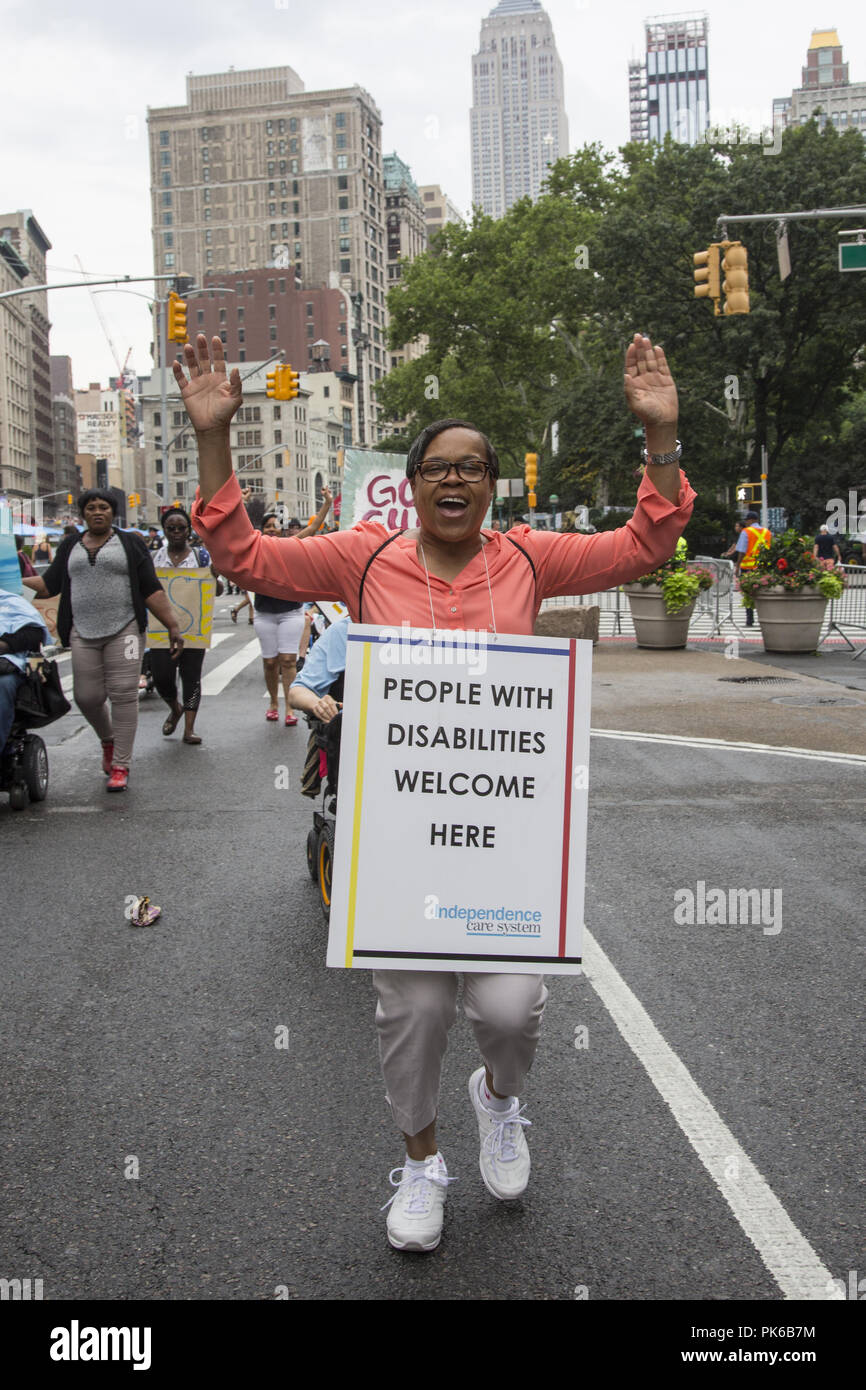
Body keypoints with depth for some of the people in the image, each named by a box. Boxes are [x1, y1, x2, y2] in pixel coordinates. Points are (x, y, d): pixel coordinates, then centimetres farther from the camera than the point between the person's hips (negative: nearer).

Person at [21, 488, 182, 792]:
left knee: (123, 695, -7)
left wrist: (173, 626, -3)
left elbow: (152, 590, 3)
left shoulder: (130, 543, 7)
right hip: (83, 634, 3)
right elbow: (49, 584, 19)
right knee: (87, 697, 1)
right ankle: (108, 740, 32)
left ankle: (120, 766, -1)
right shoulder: (69, 546, 17)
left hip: (123, 630, -3)